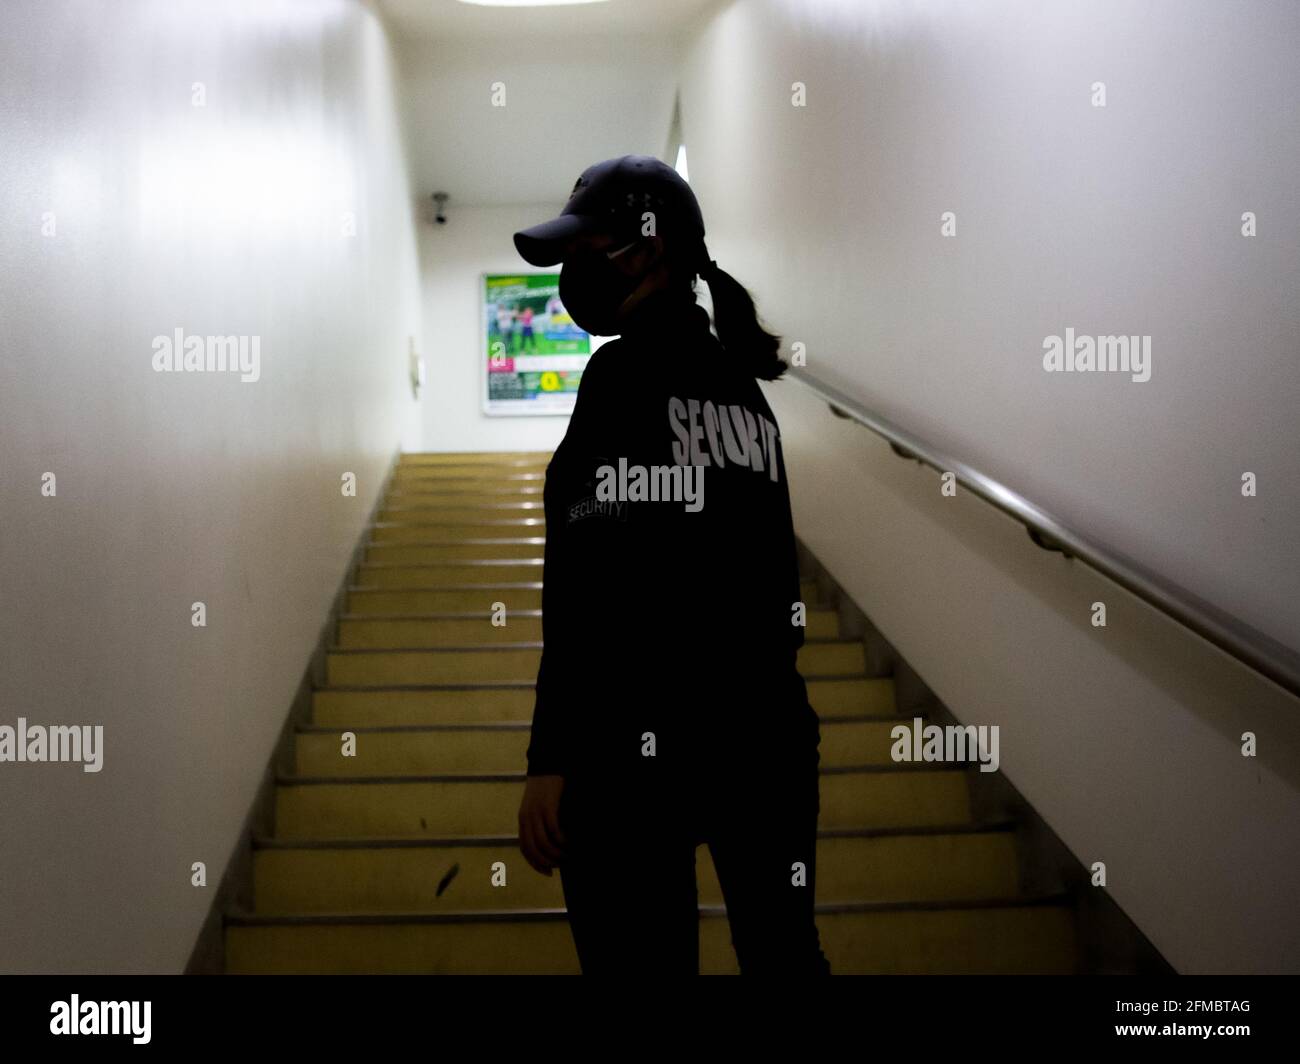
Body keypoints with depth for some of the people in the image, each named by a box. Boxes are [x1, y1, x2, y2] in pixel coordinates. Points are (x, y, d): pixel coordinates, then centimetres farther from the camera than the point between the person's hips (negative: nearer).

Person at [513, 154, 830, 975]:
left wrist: (552, 756, -17)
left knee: (642, 957, 1)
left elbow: (600, 583, -17)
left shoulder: (625, 373, -10)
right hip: (767, 726, 8)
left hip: (641, 738, -8)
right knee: (783, 953, 17)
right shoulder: (740, 384, 11)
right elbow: (765, 571, 13)